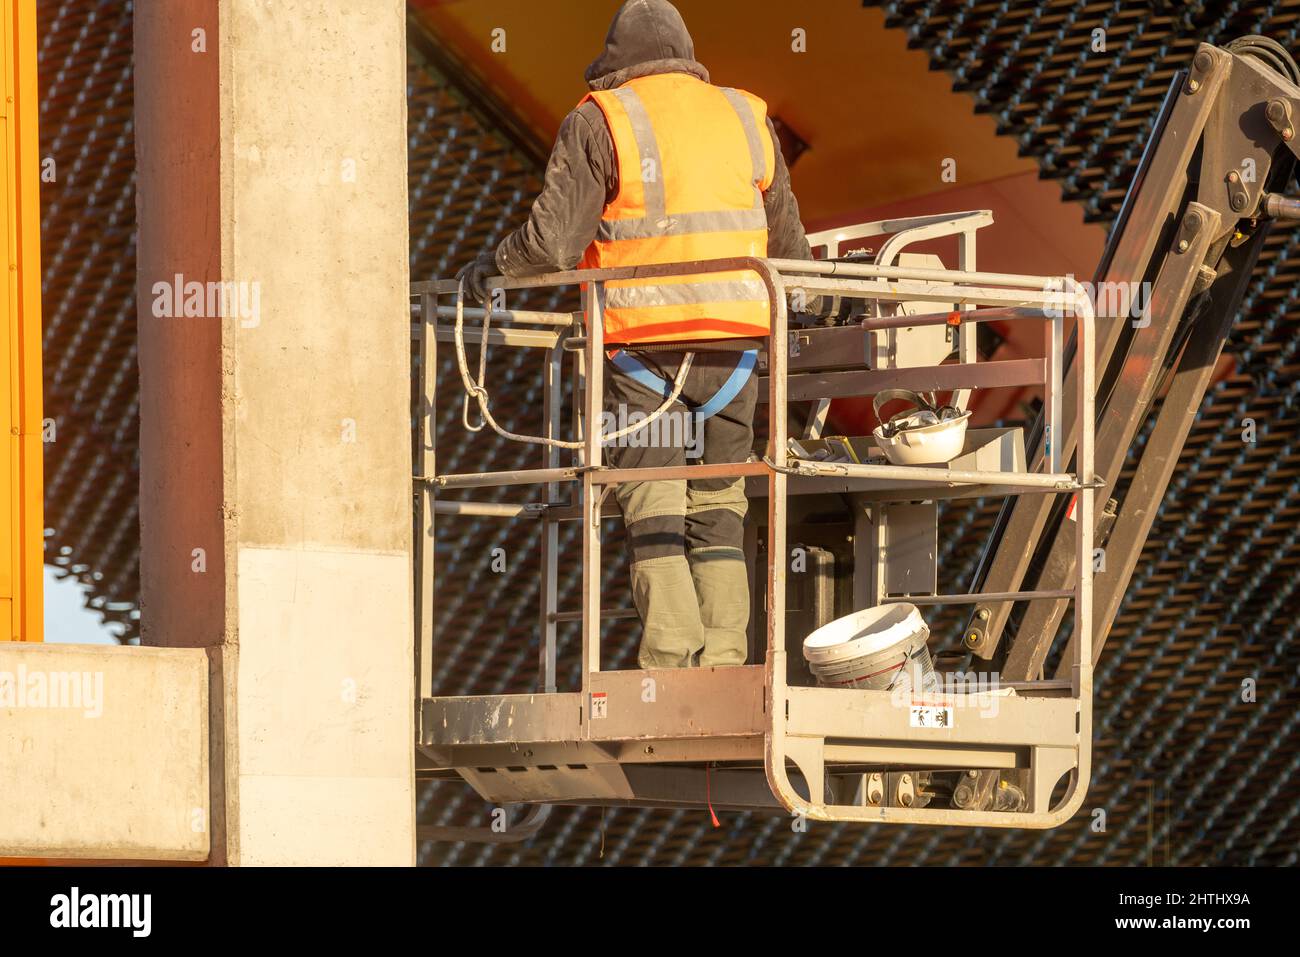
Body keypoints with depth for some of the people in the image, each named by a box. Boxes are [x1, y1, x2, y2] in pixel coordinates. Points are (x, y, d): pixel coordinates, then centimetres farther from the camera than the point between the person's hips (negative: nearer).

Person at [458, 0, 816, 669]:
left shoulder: (601, 122, -2)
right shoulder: (746, 120, 12)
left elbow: (552, 239, -9)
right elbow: (789, 245, 16)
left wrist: (489, 271, 9)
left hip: (642, 339, -4)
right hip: (733, 336, 4)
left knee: (652, 509, -2)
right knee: (718, 507, 9)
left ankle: (671, 657, -11)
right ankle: (724, 659, 2)